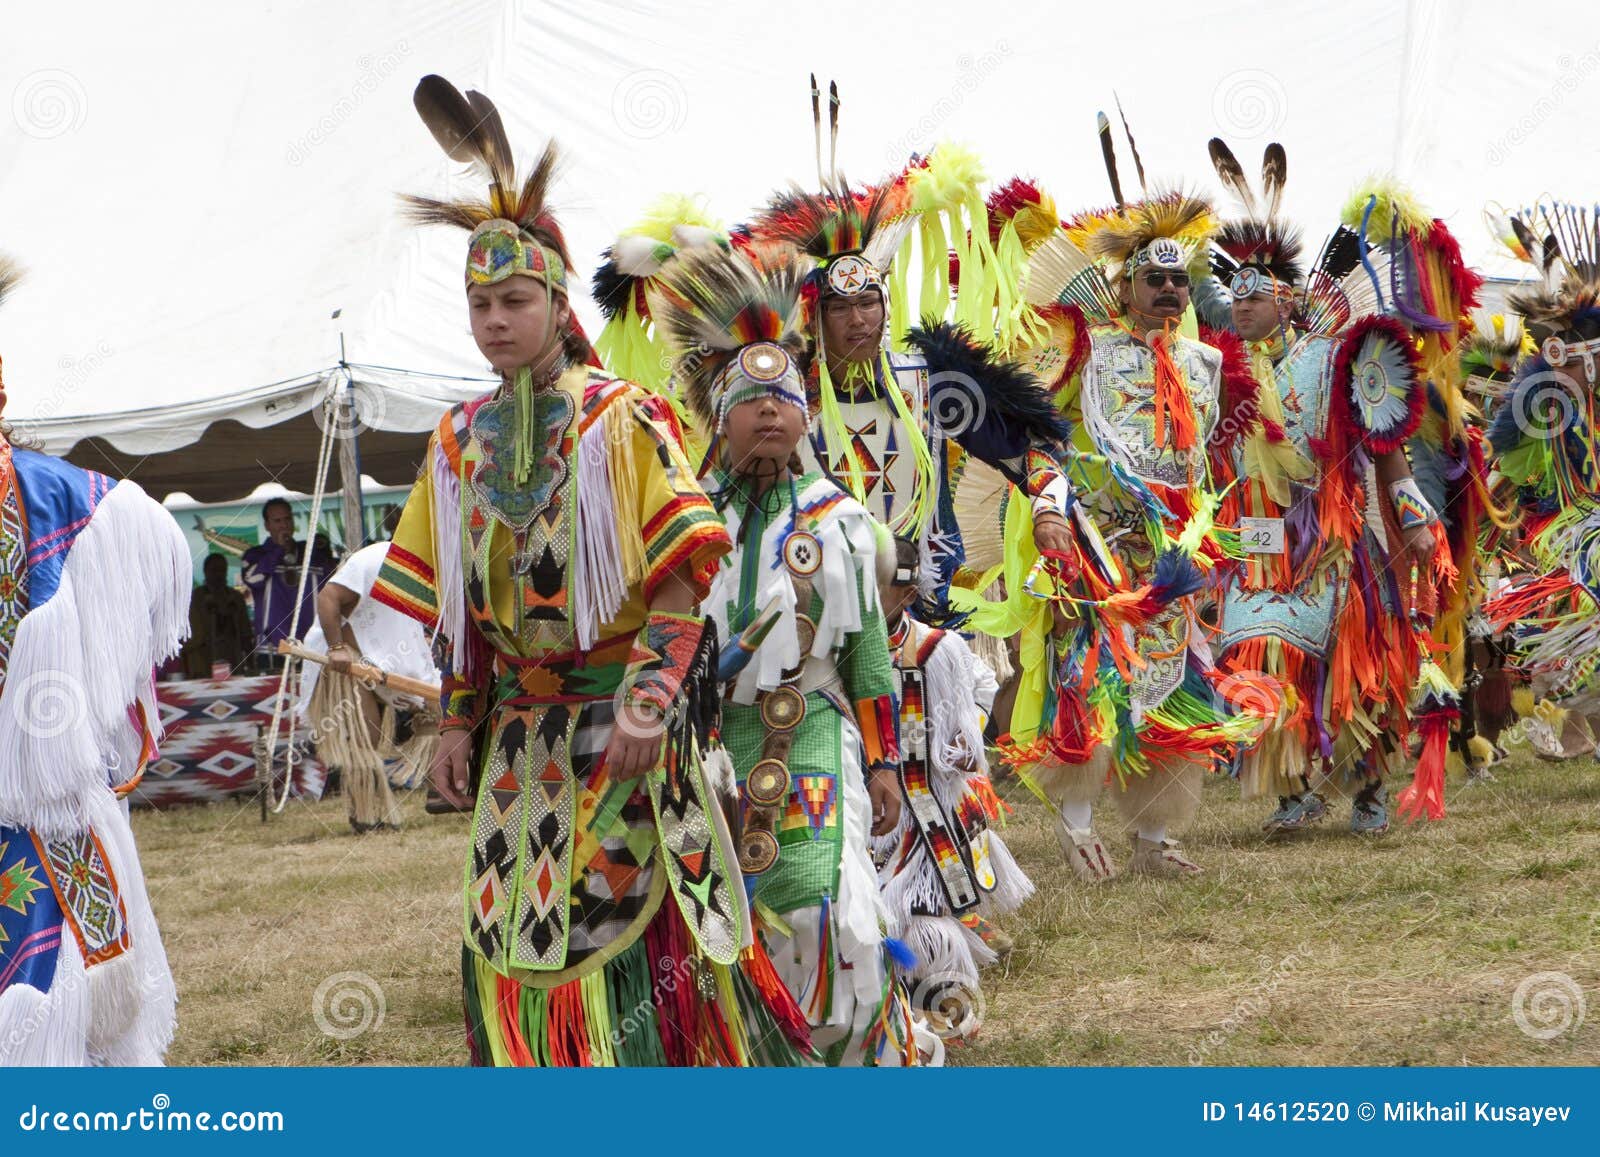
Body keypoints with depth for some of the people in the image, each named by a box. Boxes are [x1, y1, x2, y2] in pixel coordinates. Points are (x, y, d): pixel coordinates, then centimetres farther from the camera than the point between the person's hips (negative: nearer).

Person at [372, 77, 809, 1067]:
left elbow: (680, 581, -11)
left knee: (637, 927, -5)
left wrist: (649, 705, -20)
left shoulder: (625, 422, -7)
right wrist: (460, 719, 7)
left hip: (619, 725, -5)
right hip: (521, 725, 5)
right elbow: (459, 607, 14)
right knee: (514, 935, 4)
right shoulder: (461, 445, 8)